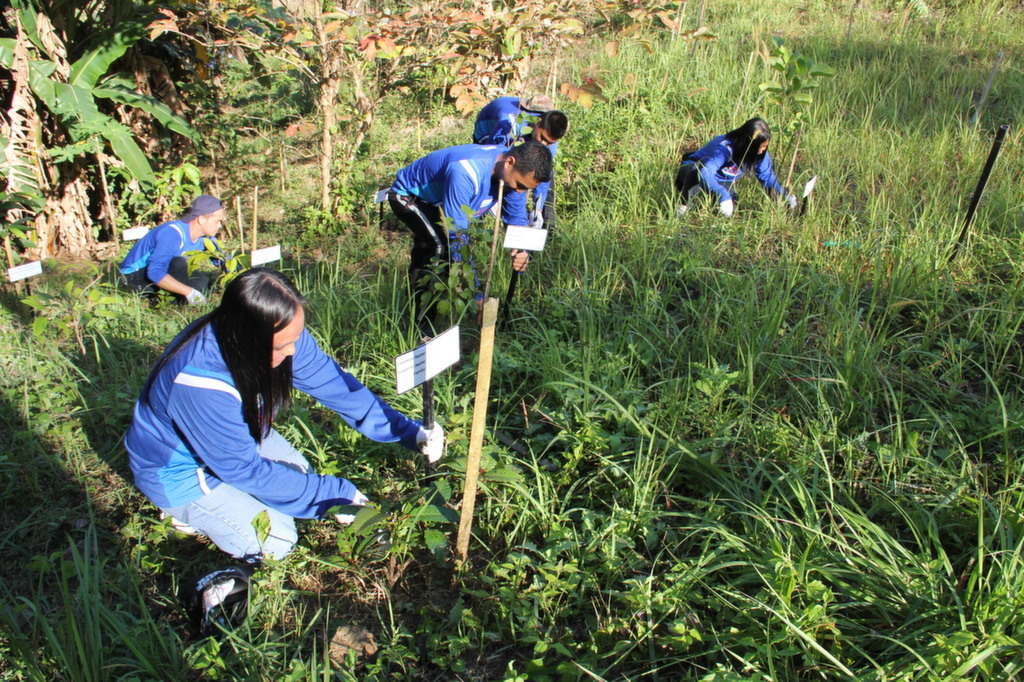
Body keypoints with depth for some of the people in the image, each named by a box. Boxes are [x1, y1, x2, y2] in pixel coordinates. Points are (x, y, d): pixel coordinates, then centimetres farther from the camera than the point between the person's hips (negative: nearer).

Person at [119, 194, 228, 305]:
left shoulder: (205, 236, -8)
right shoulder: (173, 234, -32)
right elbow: (155, 272, -41)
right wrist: (189, 291, -45)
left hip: (160, 270, 8)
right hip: (136, 274, -8)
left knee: (204, 283, -7)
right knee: (179, 263, -32)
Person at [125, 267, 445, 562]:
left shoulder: (281, 335, -24)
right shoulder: (200, 383, -41)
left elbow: (334, 383, -16)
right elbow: (243, 467, -29)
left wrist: (409, 431, -25)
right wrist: (335, 494, -25)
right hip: (177, 469, -7)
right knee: (275, 542, -9)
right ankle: (189, 511, 12)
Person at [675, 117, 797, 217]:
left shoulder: (759, 152, -17)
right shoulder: (724, 149, -38)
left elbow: (767, 176, -4)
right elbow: (705, 173, -52)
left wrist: (784, 195, -17)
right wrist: (724, 196, -63)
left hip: (723, 181, 7)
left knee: (732, 207, -19)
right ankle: (684, 205, -21)